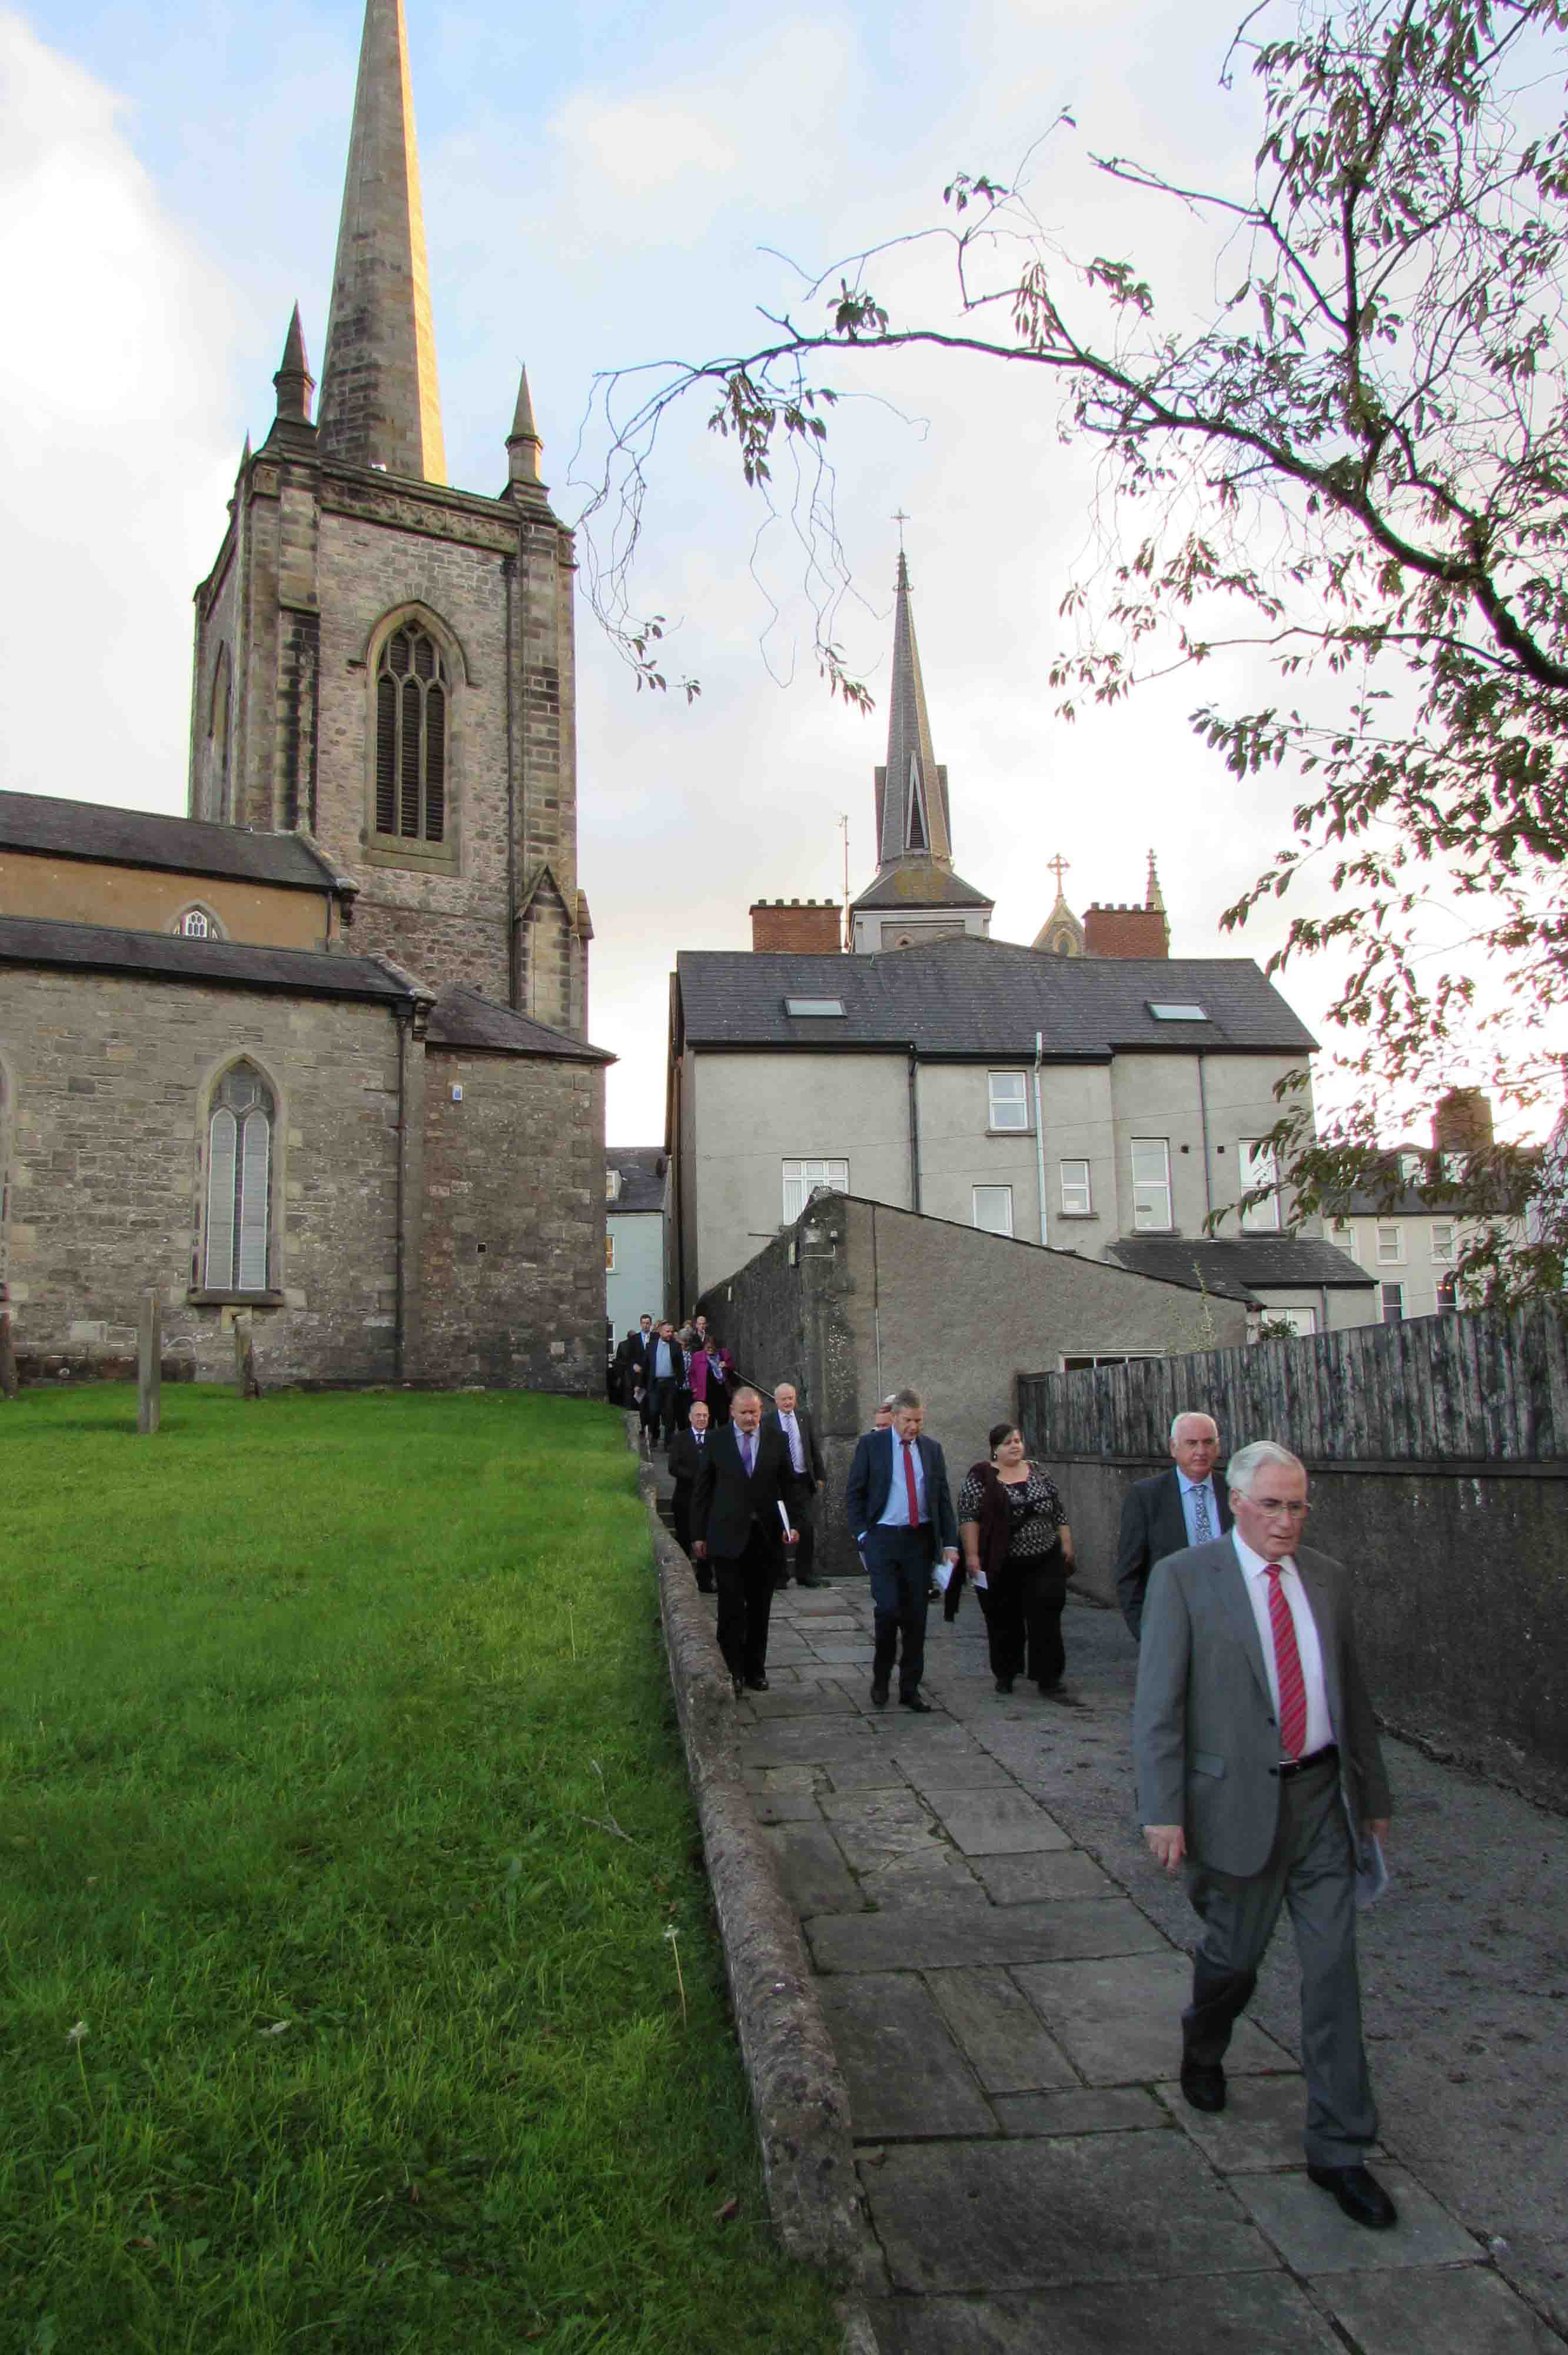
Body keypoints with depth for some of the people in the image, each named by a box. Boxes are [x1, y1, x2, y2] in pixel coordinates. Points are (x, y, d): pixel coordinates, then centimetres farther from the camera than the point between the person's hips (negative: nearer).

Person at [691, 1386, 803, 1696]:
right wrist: (698, 1535, 1)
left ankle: (755, 1670, 19)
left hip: (766, 1535, 2)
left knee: (760, 1608, 9)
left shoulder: (777, 1440, 4)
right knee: (732, 1608, -4)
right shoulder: (716, 1442, 0)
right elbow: (701, 1491, 3)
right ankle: (733, 1672, 4)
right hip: (728, 1536, -2)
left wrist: (791, 1524, -3)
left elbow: (788, 1485, 8)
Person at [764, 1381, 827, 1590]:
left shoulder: (805, 1417, 8)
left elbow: (815, 1448, 11)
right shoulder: (767, 1421, -3)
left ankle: (804, 1574, 12)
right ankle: (780, 1576, 12)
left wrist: (820, 1475, 7)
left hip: (804, 1481, 3)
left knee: (808, 1529, 3)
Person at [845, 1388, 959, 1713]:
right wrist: (862, 1535, -7)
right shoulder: (871, 1444, -1)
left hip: (920, 1540, 3)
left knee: (916, 1617, 5)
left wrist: (950, 1543, 4)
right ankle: (880, 1678, 10)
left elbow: (943, 1498, 12)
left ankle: (910, 1688, 16)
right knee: (888, 1609, -13)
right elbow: (854, 1494, 1)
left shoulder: (931, 1449, 9)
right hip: (882, 1539, -3)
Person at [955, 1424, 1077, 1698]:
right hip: (1001, 1566, -2)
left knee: (1045, 1619, -1)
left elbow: (1059, 1512, 12)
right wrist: (972, 1555, -16)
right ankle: (1005, 1674, 23)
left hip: (1044, 1562, 2)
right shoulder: (981, 1478, -4)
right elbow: (968, 1517, -9)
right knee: (1004, 1622, 8)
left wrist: (1067, 1546, 7)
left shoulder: (1038, 1473, 8)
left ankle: (1048, 1676, 7)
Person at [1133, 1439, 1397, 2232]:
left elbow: (1351, 1689, 15)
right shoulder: (1184, 1579, -10)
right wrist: (1163, 1811, -15)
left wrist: (1373, 1790, 18)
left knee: (1333, 1967, 4)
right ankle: (1203, 2047, 45)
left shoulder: (1327, 1578, 5)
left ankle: (1338, 2150, 16)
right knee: (1234, 1954, 12)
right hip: (1239, 1800, -3)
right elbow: (1158, 1702, -11)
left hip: (1322, 1795, 4)